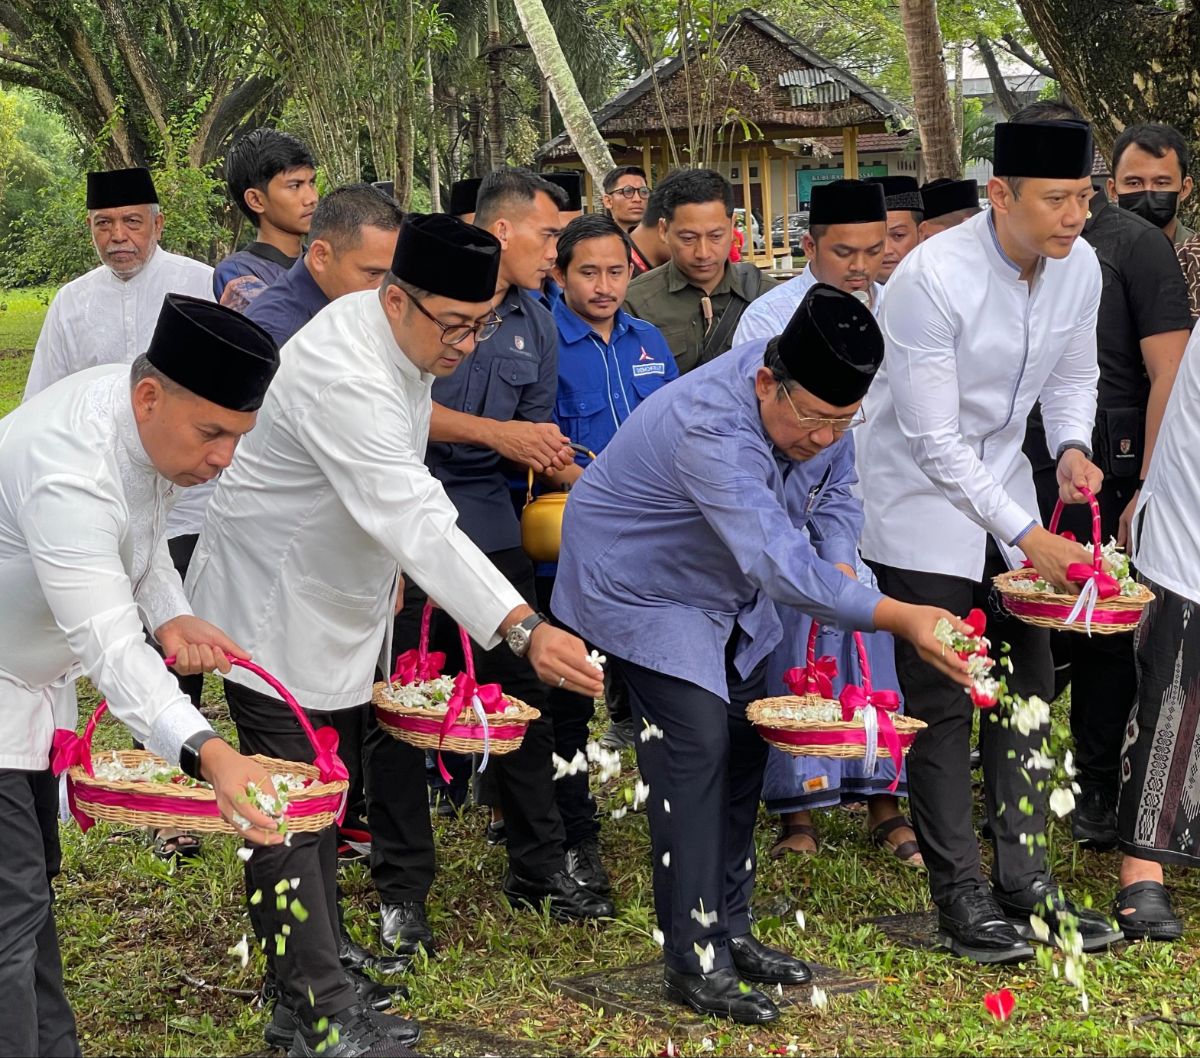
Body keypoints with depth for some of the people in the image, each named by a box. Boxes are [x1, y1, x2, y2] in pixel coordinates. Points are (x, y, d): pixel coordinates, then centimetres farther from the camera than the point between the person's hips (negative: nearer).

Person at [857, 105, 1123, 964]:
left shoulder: (1079, 265, -6)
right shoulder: (934, 277, -26)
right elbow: (937, 443, -23)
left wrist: (1072, 447, -10)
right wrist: (1028, 536, -24)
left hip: (1003, 485, 7)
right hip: (923, 501, -6)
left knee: (1029, 689, 8)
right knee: (942, 705, -2)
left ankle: (1026, 882, 18)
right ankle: (961, 899, 8)